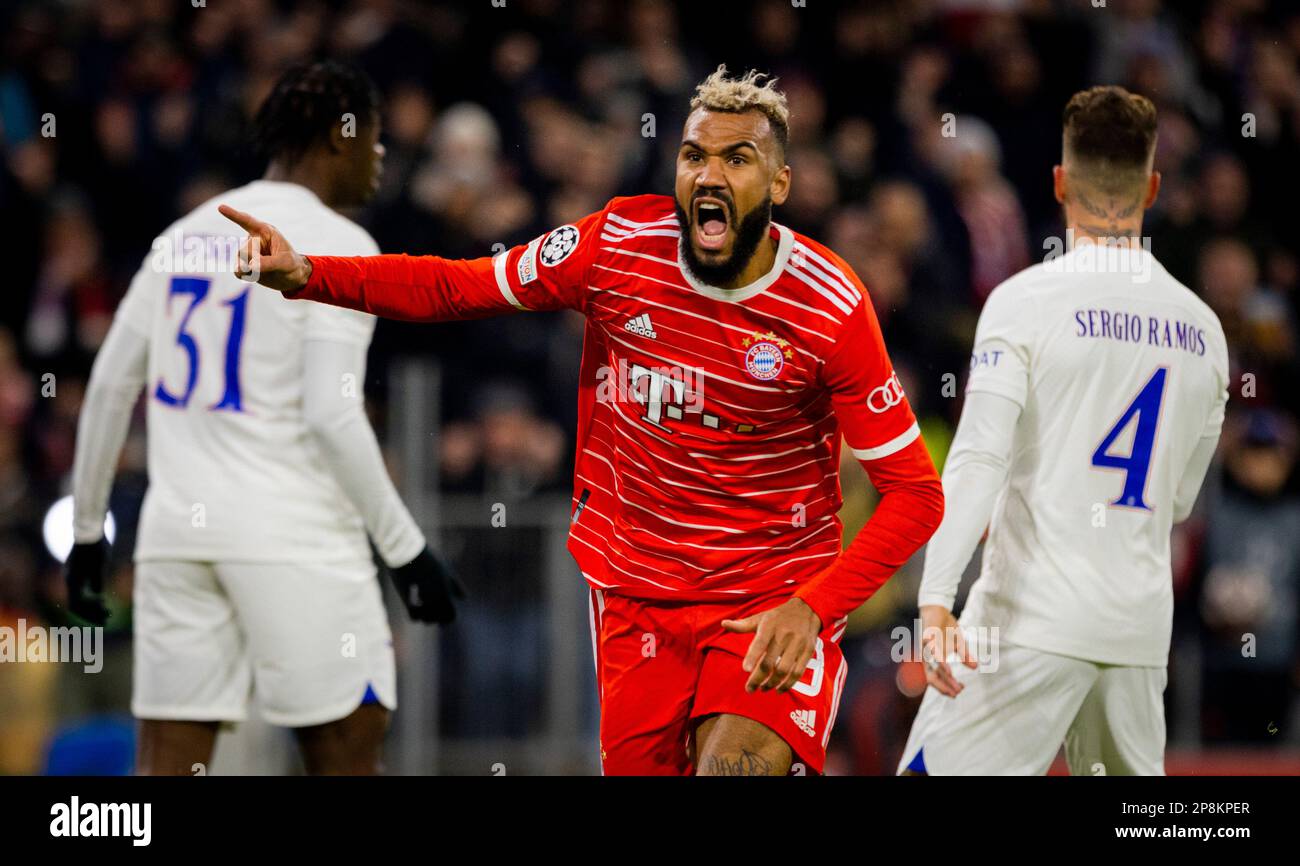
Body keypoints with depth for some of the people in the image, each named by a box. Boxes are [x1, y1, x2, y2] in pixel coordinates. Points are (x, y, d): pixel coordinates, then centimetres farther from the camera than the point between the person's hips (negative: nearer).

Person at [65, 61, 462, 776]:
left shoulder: (187, 234, 14)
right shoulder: (336, 244, -6)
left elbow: (110, 386, 14)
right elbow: (333, 415, -15)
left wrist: (87, 529, 22)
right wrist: (407, 551, -10)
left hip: (176, 530, 6)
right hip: (294, 538, -6)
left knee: (168, 761, 4)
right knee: (346, 750, 2)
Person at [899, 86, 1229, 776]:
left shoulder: (1027, 299, -7)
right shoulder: (1202, 327, 10)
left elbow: (979, 459, -16)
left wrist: (936, 600, -21)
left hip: (1034, 619, -5)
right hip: (1143, 628, 5)